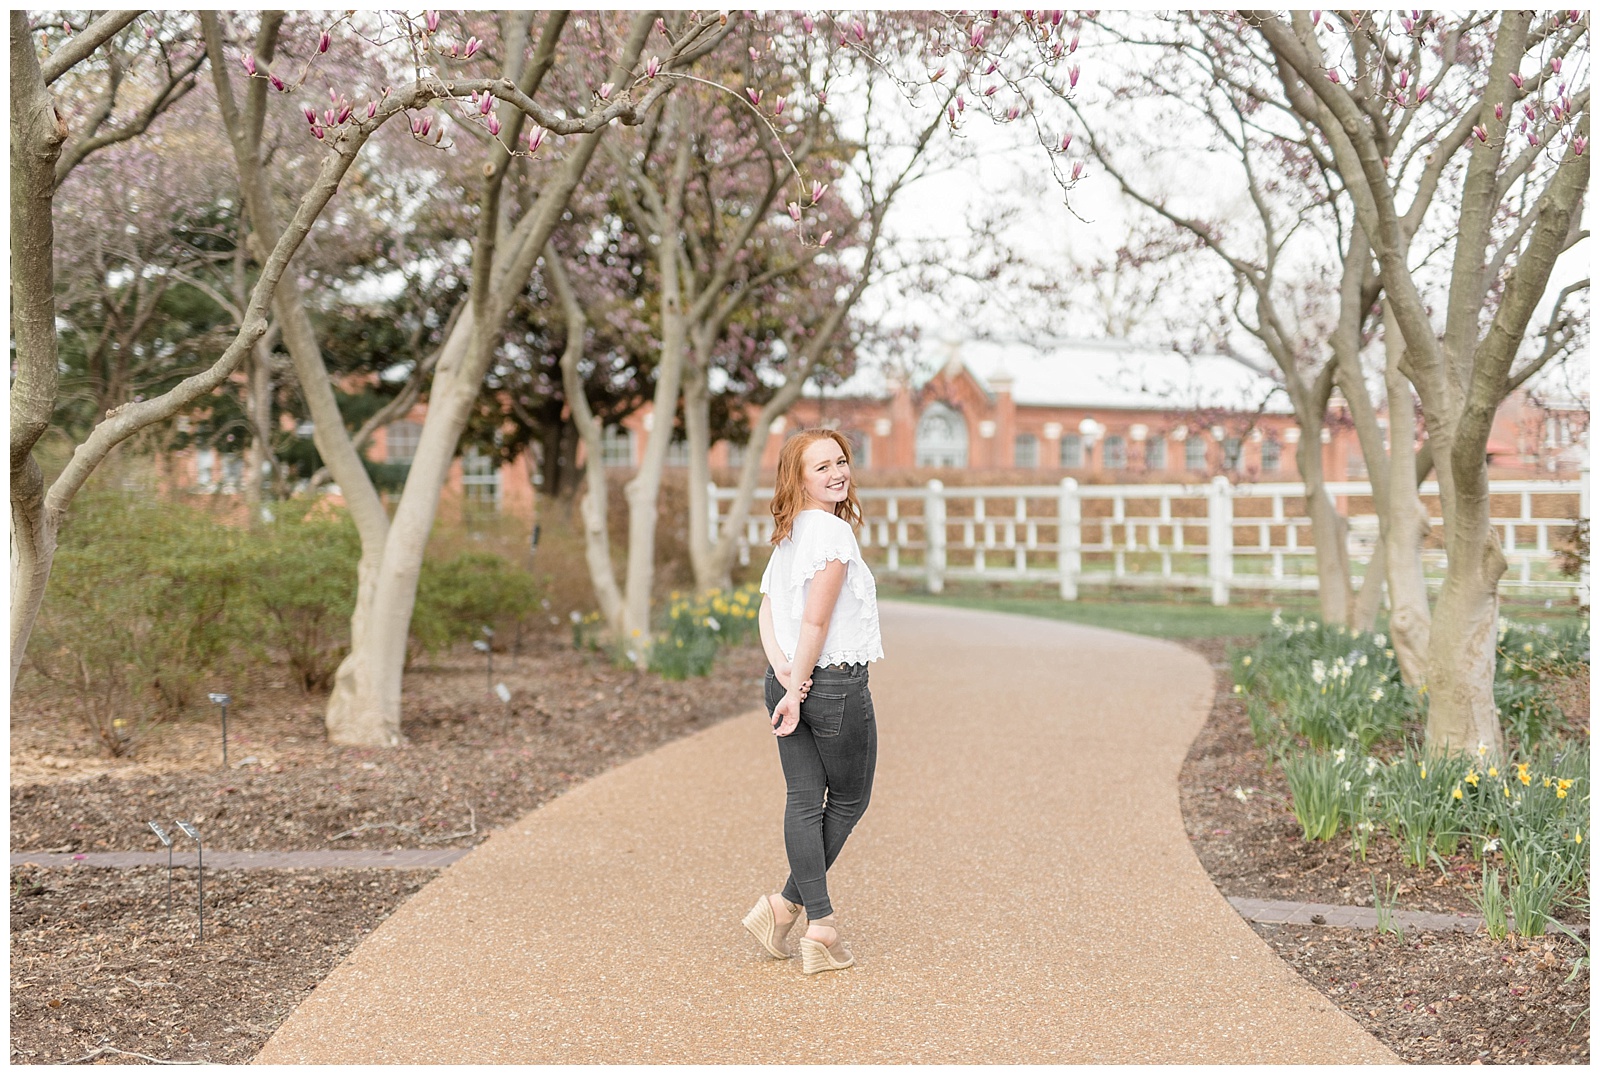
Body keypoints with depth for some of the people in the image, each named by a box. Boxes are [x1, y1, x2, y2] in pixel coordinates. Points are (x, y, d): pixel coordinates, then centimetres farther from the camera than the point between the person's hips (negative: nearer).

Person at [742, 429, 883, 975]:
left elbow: (767, 610, 9)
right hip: (836, 683, -8)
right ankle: (790, 905, 9)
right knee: (849, 800, 9)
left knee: (805, 801, 8)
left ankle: (817, 920, 9)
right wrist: (797, 691, -17)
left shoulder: (789, 534, 11)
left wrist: (783, 668, -3)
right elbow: (815, 621, -19)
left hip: (785, 681, 8)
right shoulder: (834, 531, -16)